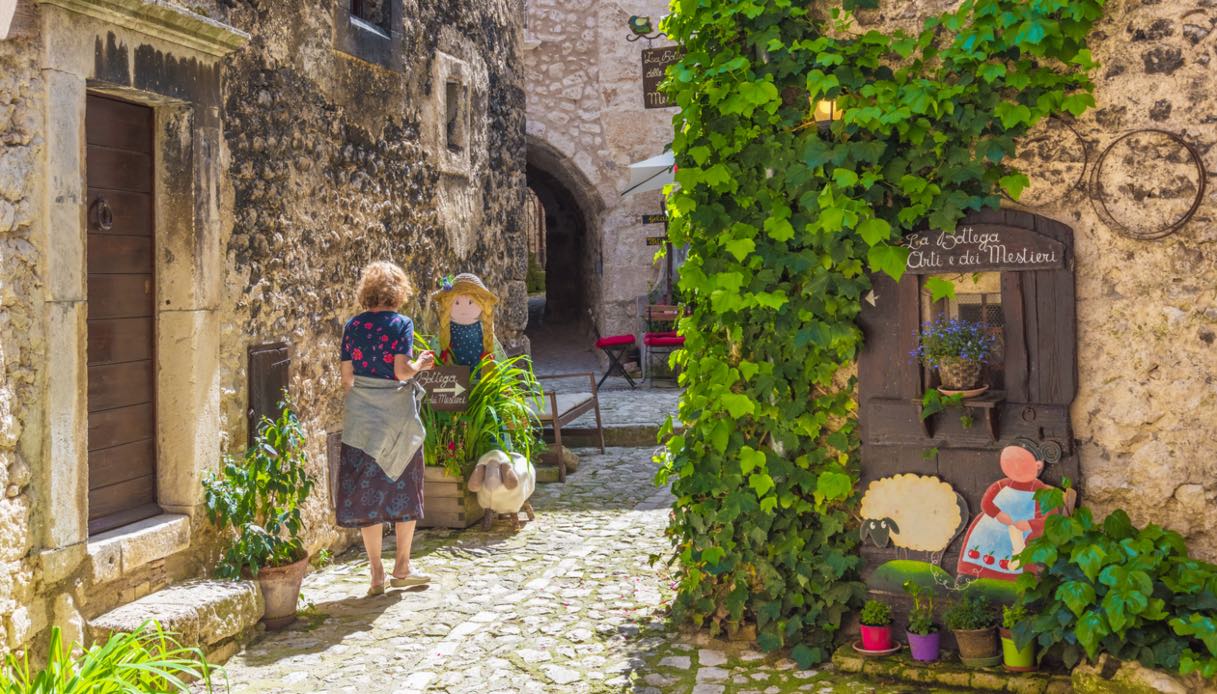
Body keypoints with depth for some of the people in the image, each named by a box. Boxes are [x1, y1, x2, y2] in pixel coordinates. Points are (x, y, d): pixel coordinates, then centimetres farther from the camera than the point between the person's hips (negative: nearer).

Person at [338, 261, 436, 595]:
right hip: (398, 415, -2)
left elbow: (346, 377, 2)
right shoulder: (401, 324, -6)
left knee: (366, 492, 7)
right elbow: (402, 371, -15)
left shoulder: (353, 326, 3)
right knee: (404, 489, 11)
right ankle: (402, 567, 18)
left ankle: (376, 574, 10)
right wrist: (421, 364, 4)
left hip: (361, 417, 3)